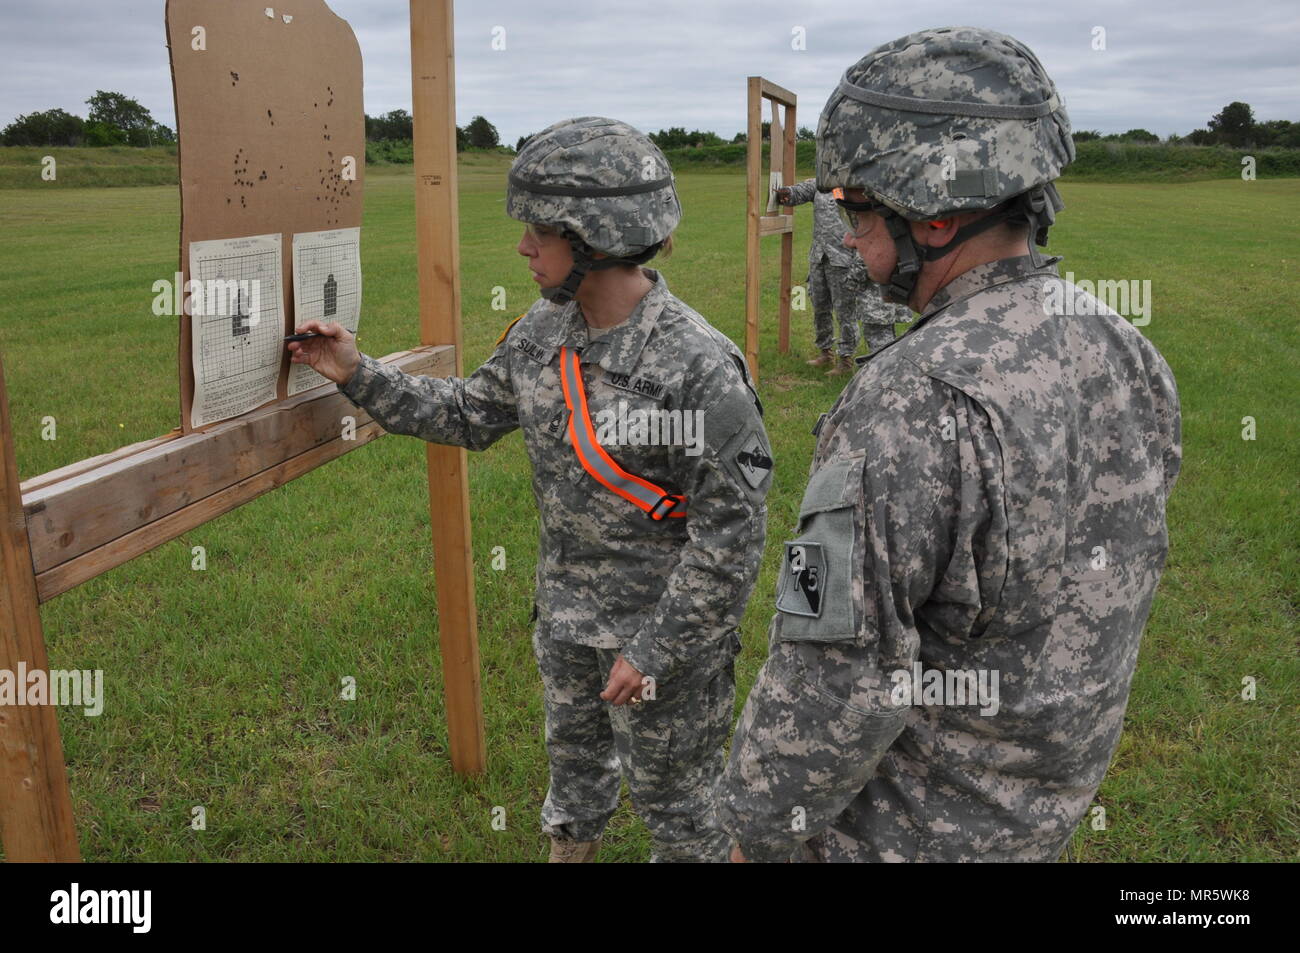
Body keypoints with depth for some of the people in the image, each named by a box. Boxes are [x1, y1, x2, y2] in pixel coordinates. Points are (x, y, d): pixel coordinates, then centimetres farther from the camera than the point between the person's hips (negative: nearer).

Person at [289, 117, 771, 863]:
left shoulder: (698, 366, -27)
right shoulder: (543, 331, -5)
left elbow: (732, 534, -23)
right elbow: (469, 415, 10)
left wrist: (655, 652, -20)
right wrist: (358, 375, 1)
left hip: (665, 632, -7)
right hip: (565, 616, 7)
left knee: (675, 801, 16)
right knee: (573, 755, 30)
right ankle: (570, 846, 57)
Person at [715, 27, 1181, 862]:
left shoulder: (916, 404, -33)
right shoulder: (1127, 358, -5)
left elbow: (835, 680, -29)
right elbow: (1110, 590, 7)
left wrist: (759, 830, -13)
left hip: (908, 820, -7)